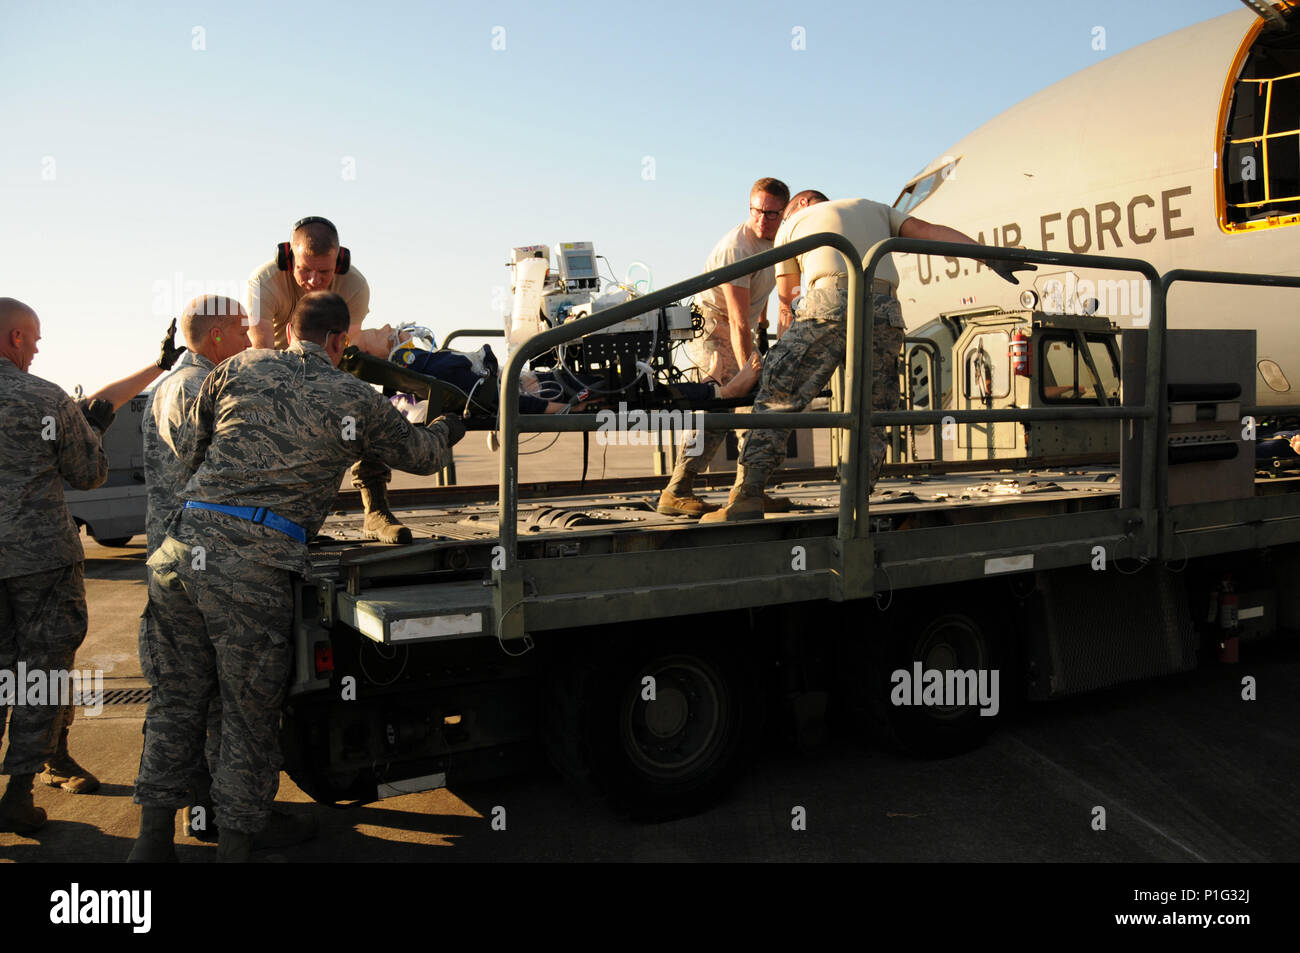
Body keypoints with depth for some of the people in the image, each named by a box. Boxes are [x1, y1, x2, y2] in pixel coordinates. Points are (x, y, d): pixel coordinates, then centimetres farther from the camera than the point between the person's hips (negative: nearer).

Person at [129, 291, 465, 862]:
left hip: (183, 549, 4)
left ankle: (152, 841, 28)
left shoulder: (237, 370, 13)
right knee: (249, 719, 10)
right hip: (254, 570, -4)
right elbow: (423, 455, 20)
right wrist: (448, 427, 42)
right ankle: (234, 845, 20)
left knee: (175, 701, 18)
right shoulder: (356, 401, 6)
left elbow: (188, 451, 20)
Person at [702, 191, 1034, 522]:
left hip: (828, 304, -3)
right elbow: (928, 231, 21)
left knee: (776, 398, -3)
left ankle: (747, 498, -11)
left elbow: (786, 304, 29)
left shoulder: (790, 224, 30)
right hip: (884, 312, 3)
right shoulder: (874, 208, 35)